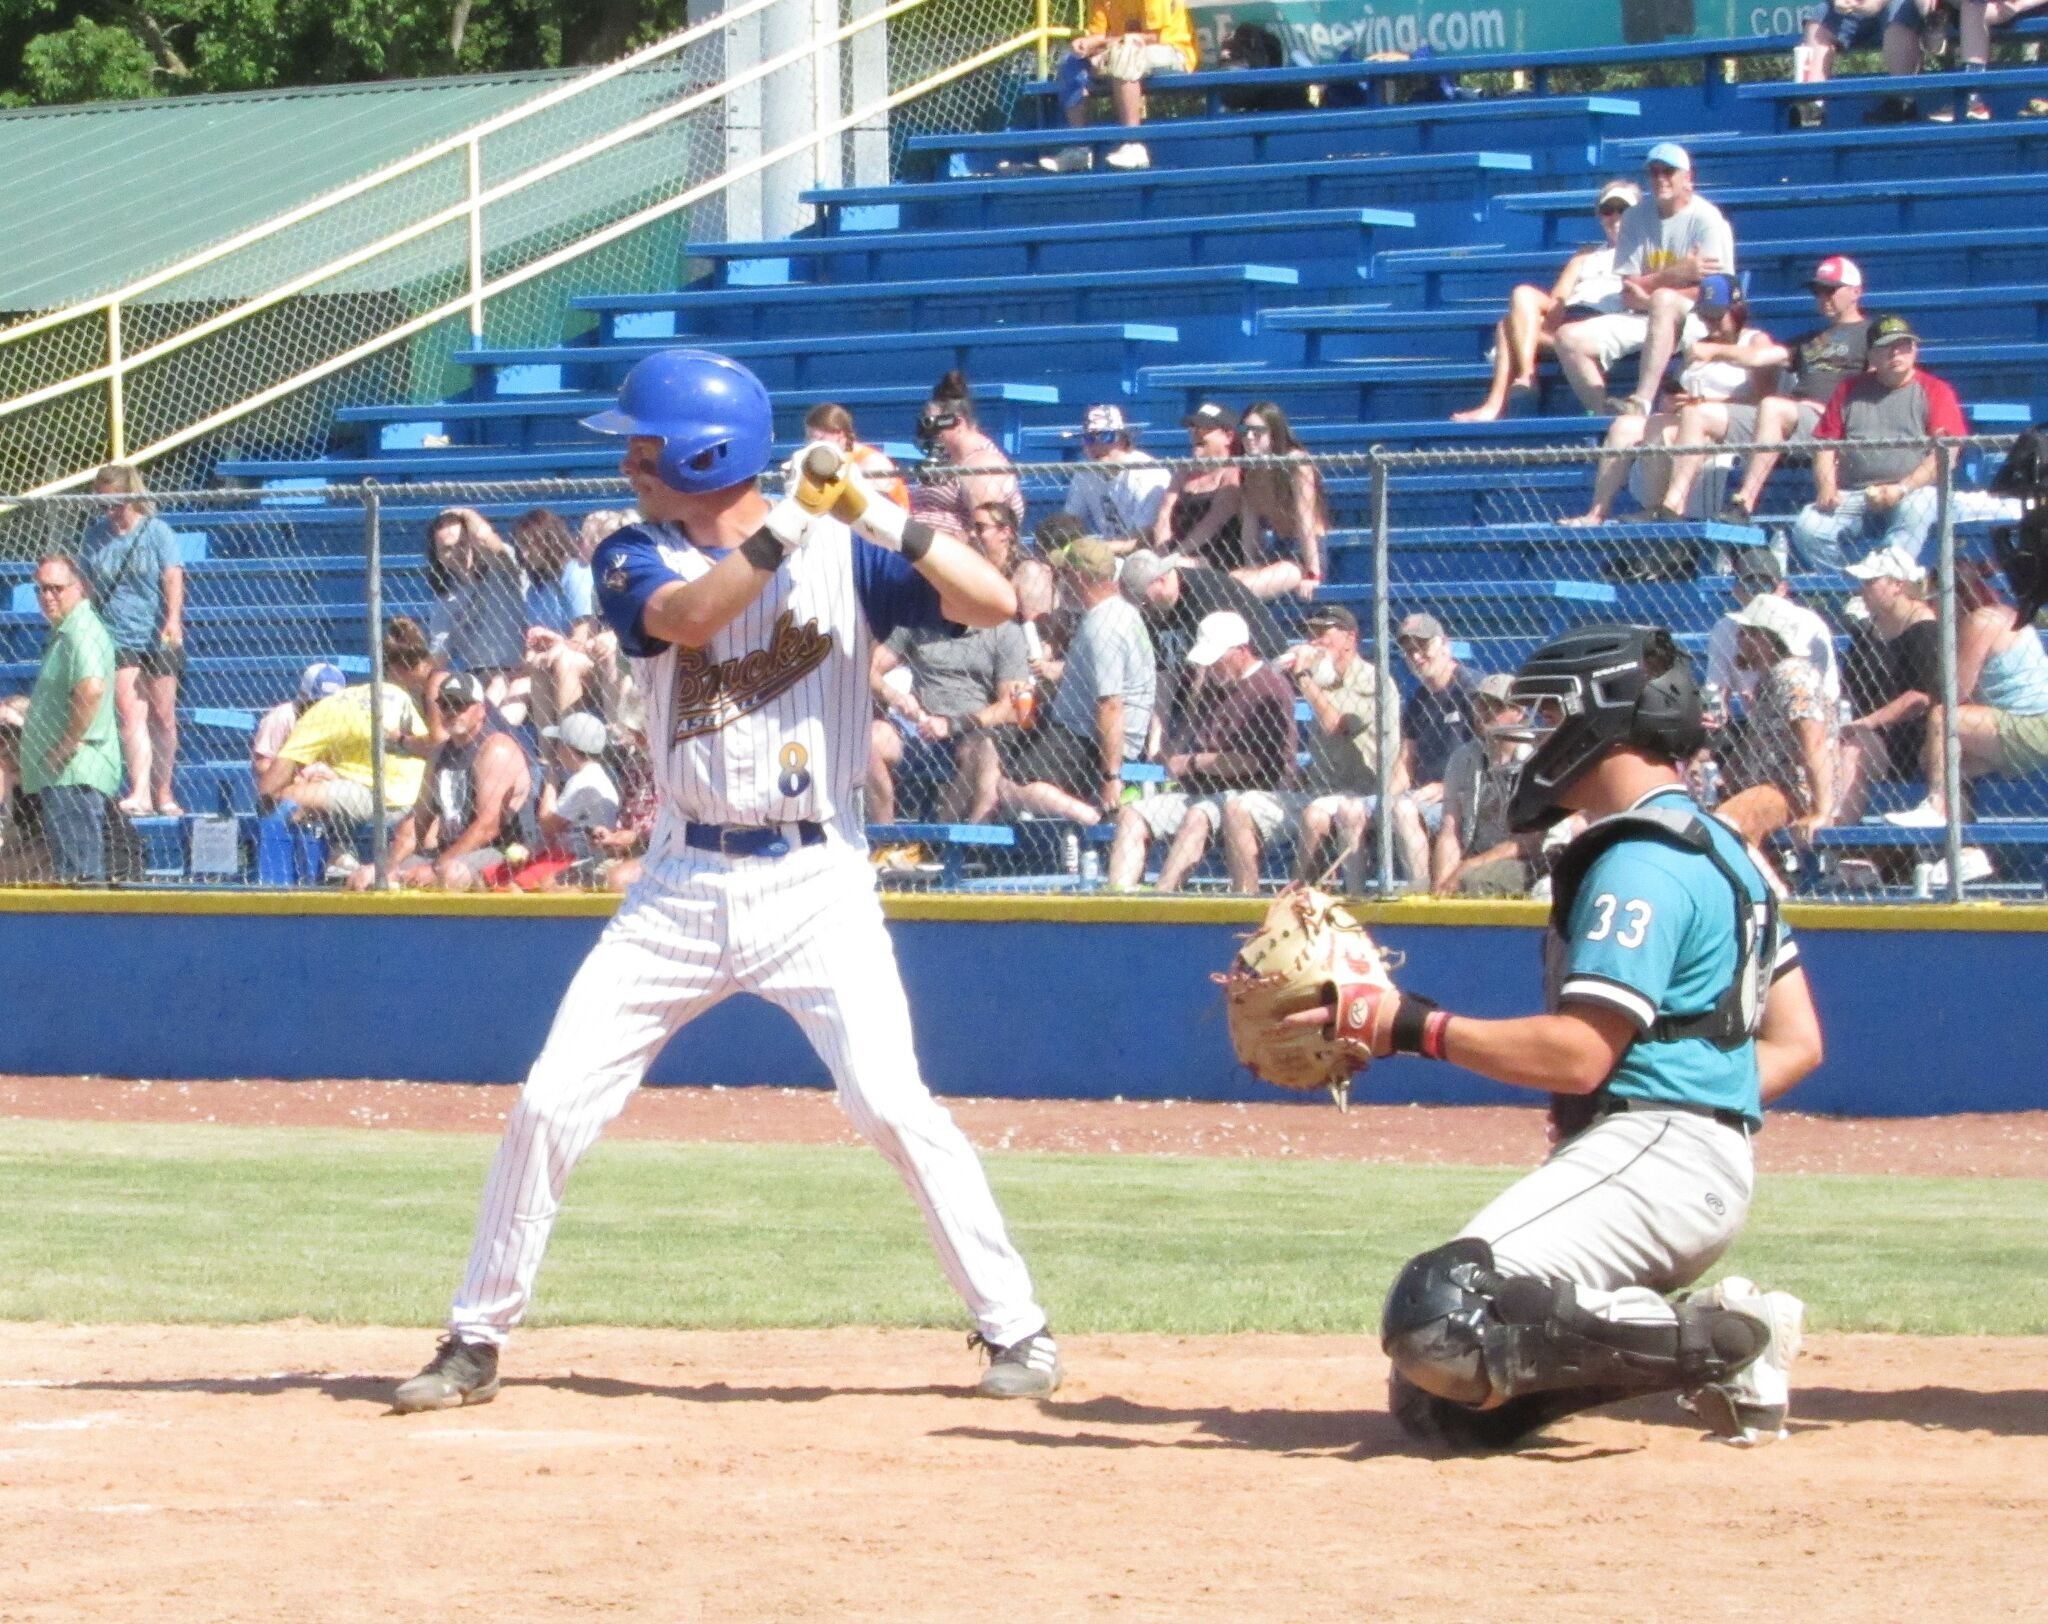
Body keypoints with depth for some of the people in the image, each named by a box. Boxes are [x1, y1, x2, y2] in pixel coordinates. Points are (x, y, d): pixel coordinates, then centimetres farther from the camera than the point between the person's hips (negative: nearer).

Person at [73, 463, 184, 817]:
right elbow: (87, 588, 14)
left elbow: (173, 577, -10)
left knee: (163, 716, 5)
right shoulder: (95, 536, 6)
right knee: (130, 713, -11)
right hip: (117, 638, 1)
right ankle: (140, 792, -19)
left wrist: (173, 619, -24)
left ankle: (163, 791, 17)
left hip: (159, 638, -1)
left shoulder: (156, 531, -2)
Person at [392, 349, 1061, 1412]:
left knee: (891, 1105, -16)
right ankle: (476, 1342, 11)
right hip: (683, 885, 3)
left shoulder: (843, 554, -2)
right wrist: (792, 523, -28)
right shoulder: (637, 559, 2)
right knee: (550, 1104, -1)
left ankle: (1016, 1328, -5)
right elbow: (689, 616, -20)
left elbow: (992, 604, -11)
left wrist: (887, 520, -22)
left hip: (815, 883, -3)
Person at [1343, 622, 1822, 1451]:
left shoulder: (1641, 862, -11)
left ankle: (1724, 1344, -19)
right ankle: (1686, 1331, 1)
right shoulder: (1718, 849, 22)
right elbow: (1797, 1043, 22)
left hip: (1650, 1157, -10)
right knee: (1438, 1403, 6)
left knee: (1439, 1322, -27)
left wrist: (1421, 1027, -15)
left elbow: (1580, 1053, -20)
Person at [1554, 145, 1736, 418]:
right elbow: (1629, 292, 2)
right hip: (1641, 320, 6)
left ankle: (1641, 404, -51)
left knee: (1663, 301, -40)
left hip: (1694, 320, -6)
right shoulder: (1635, 218, 10)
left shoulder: (1706, 219, -4)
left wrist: (1648, 296, -11)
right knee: (1569, 337, -13)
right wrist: (1678, 273, -15)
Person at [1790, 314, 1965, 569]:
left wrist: (1902, 489, -15)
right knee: (1807, 528, -25)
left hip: (1913, 491, -3)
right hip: (1851, 497, 3)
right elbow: (1825, 445, 18)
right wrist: (1826, 488, -2)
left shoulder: (1936, 392, 8)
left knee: (1915, 509, -39)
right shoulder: (1849, 390, 20)